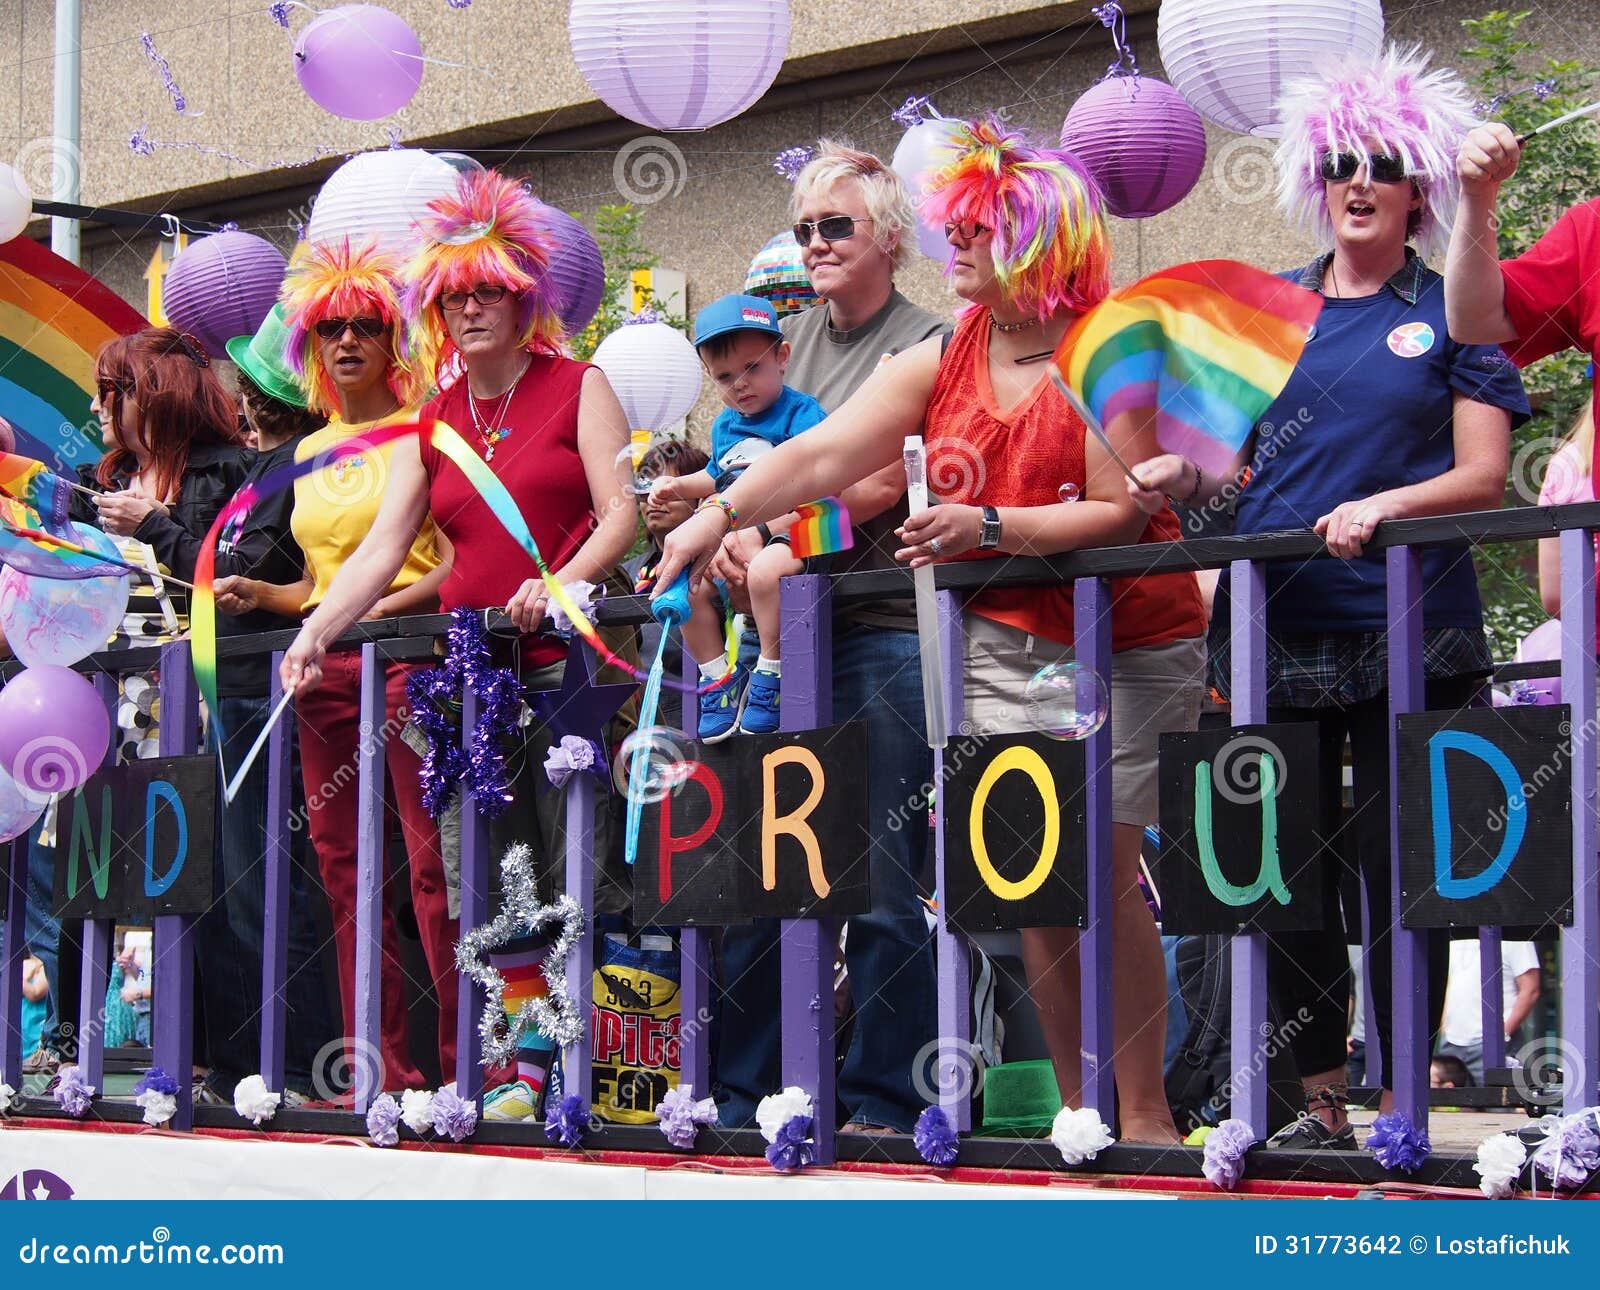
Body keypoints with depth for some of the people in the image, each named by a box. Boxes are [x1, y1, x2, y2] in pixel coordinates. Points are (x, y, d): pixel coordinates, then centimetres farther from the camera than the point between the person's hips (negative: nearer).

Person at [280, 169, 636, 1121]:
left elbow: (622, 514, -5)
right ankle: (526, 1067, 6)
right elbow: (382, 549, 8)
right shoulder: (432, 424, 16)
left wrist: (558, 586, -21)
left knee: (582, 869, -9)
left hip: (567, 663, -5)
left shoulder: (578, 388, 3)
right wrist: (316, 632, -6)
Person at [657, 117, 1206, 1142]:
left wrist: (987, 529, -22)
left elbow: (1122, 513, -14)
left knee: (1104, 865, -8)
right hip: (1001, 644, 5)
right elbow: (825, 454, 1)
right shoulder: (943, 361, 8)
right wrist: (721, 513, -11)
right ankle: (1079, 1109, 9)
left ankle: (1144, 1115, -1)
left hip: (1122, 648, -5)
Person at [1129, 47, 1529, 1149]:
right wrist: (1186, 474, -3)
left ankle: (1402, 1099, 3)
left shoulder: (1450, 314, 5)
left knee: (1398, 870, -4)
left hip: (1406, 633, -3)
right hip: (1276, 628, 3)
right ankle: (1321, 1099, 13)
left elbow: (1482, 479, -2)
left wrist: (1384, 504, -19)